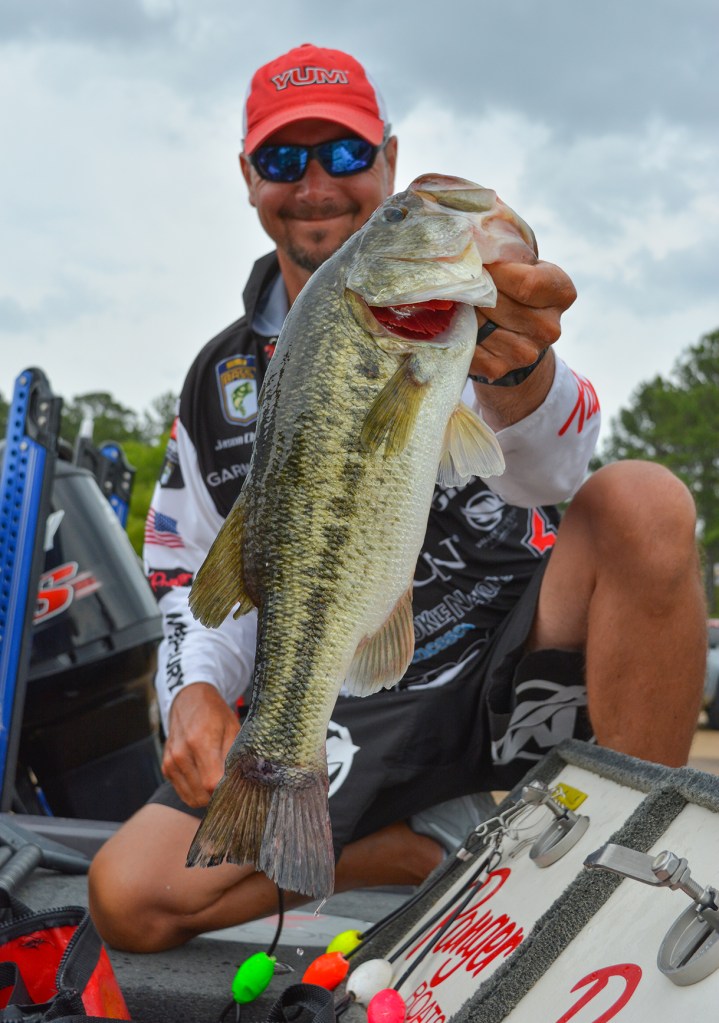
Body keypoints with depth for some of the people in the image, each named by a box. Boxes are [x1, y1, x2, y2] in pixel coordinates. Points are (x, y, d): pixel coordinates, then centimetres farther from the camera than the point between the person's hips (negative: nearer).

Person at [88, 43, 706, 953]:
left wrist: (518, 367, -48)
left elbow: (547, 470, -24)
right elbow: (201, 571, 16)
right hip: (350, 717, 3)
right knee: (128, 898, -17)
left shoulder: (460, 305, -2)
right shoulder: (221, 380, 10)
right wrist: (197, 692, -6)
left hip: (503, 669, -2)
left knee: (644, 503, -31)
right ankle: (435, 849, -7)